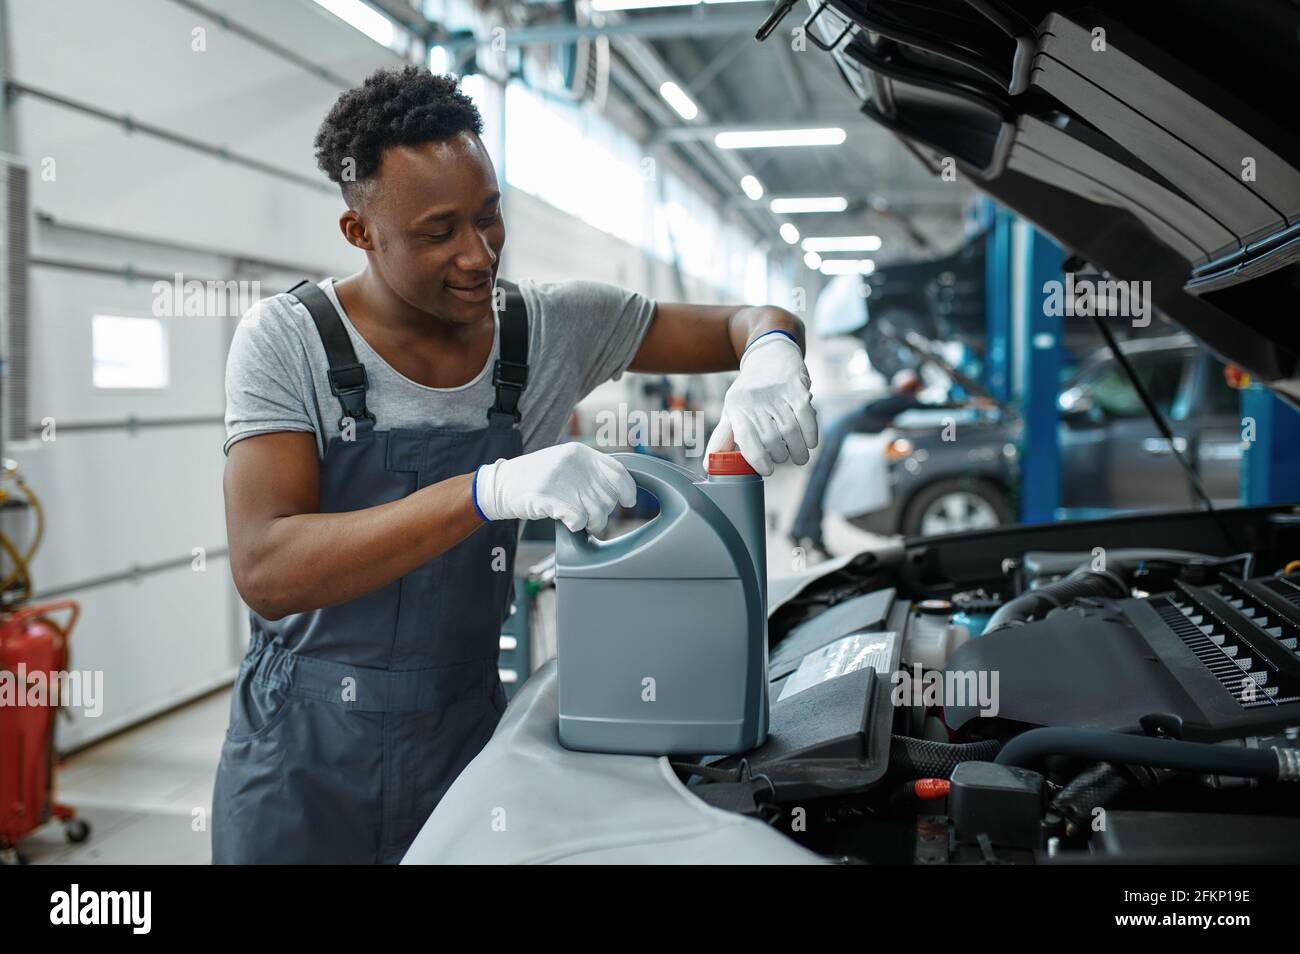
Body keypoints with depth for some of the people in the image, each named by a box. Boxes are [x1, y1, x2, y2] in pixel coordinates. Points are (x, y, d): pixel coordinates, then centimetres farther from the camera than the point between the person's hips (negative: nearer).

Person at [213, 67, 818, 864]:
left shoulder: (550, 325, -4)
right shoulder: (286, 340, -14)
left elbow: (750, 322, 3)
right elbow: (266, 571, -26)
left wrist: (771, 356, -23)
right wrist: (489, 491, -39)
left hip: (467, 739, 3)